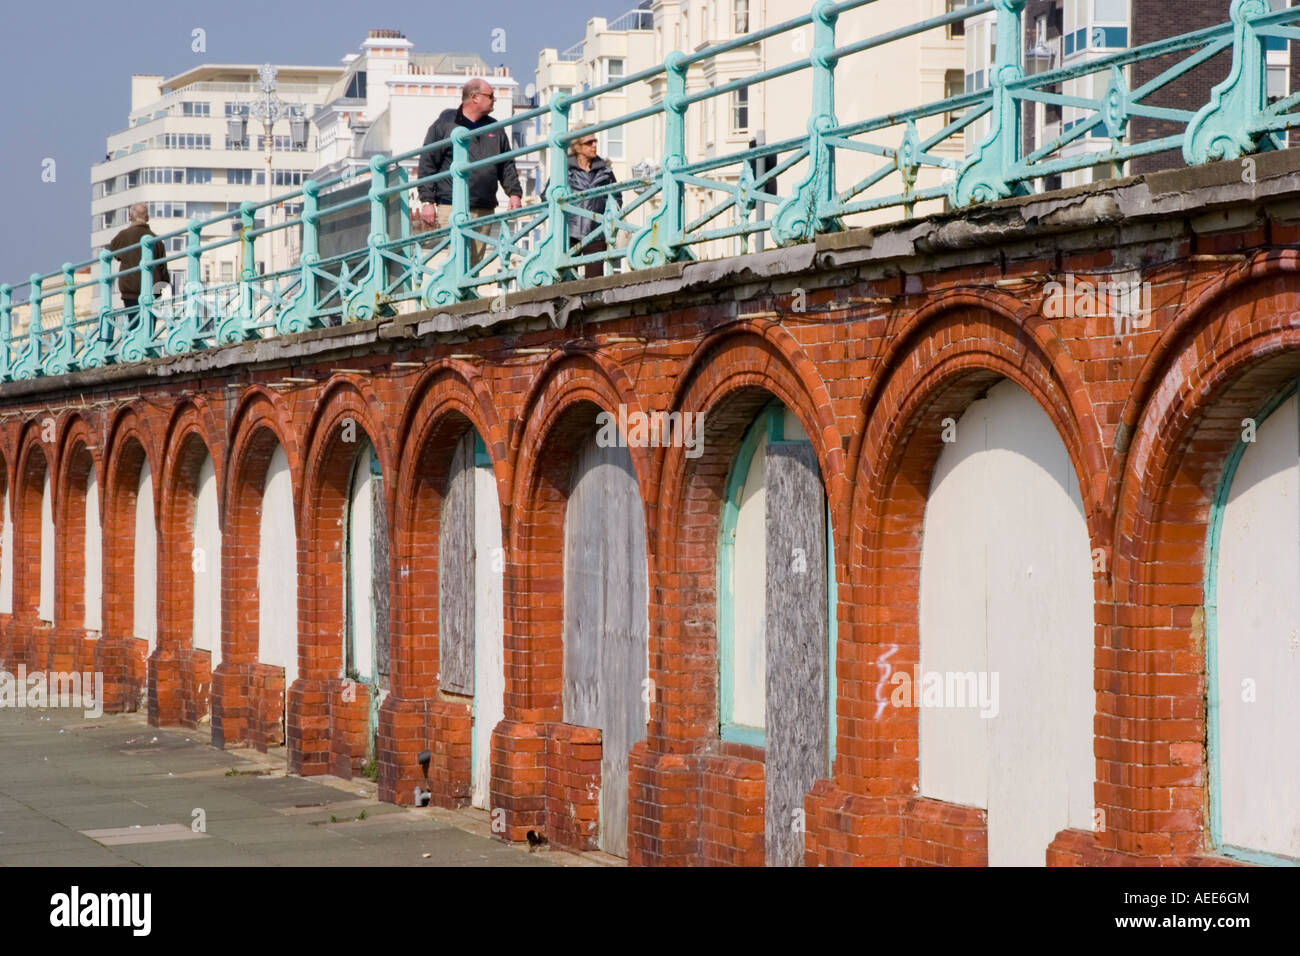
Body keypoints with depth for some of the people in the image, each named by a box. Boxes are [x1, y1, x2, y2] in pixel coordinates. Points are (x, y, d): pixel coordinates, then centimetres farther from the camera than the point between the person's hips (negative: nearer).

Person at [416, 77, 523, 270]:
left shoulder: (495, 129, 18)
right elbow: (427, 164, 2)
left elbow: (507, 166, 23)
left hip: (484, 210, 5)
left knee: (475, 262, 6)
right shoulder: (445, 124, 3)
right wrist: (428, 201, -5)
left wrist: (514, 193, 7)